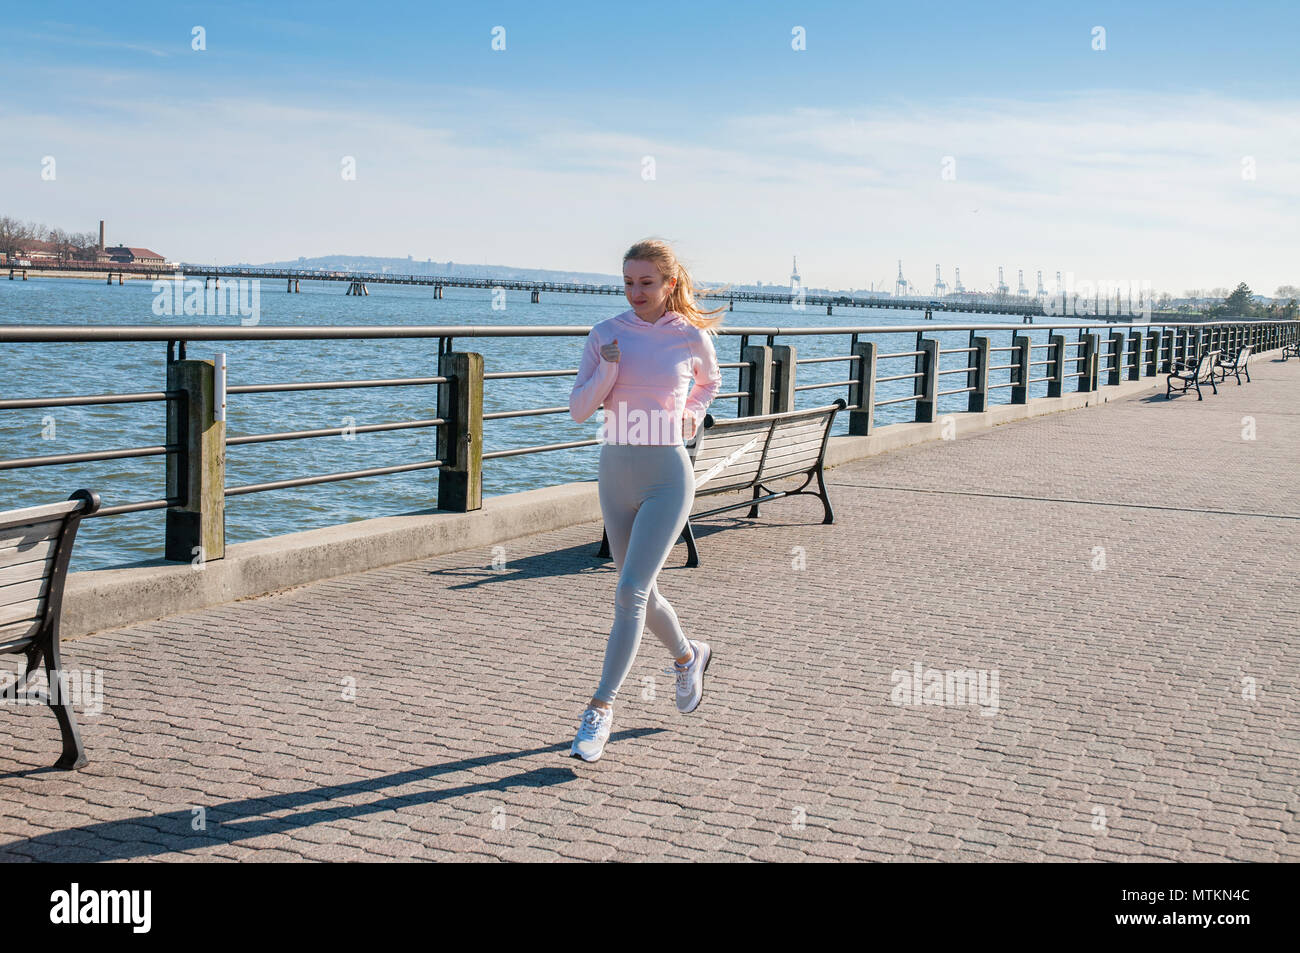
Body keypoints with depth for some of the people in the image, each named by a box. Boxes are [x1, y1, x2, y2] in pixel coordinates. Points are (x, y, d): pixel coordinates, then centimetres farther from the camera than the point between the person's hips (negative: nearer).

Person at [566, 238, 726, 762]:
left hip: (667, 474, -4)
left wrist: (692, 414, 5)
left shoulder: (692, 337, -2)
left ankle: (600, 708, -7)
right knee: (641, 592, 16)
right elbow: (578, 409, -2)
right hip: (615, 470, 4)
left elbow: (710, 381, 21)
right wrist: (608, 369, -16)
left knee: (630, 591, -14)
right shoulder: (606, 334, 1)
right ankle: (687, 656, 44)